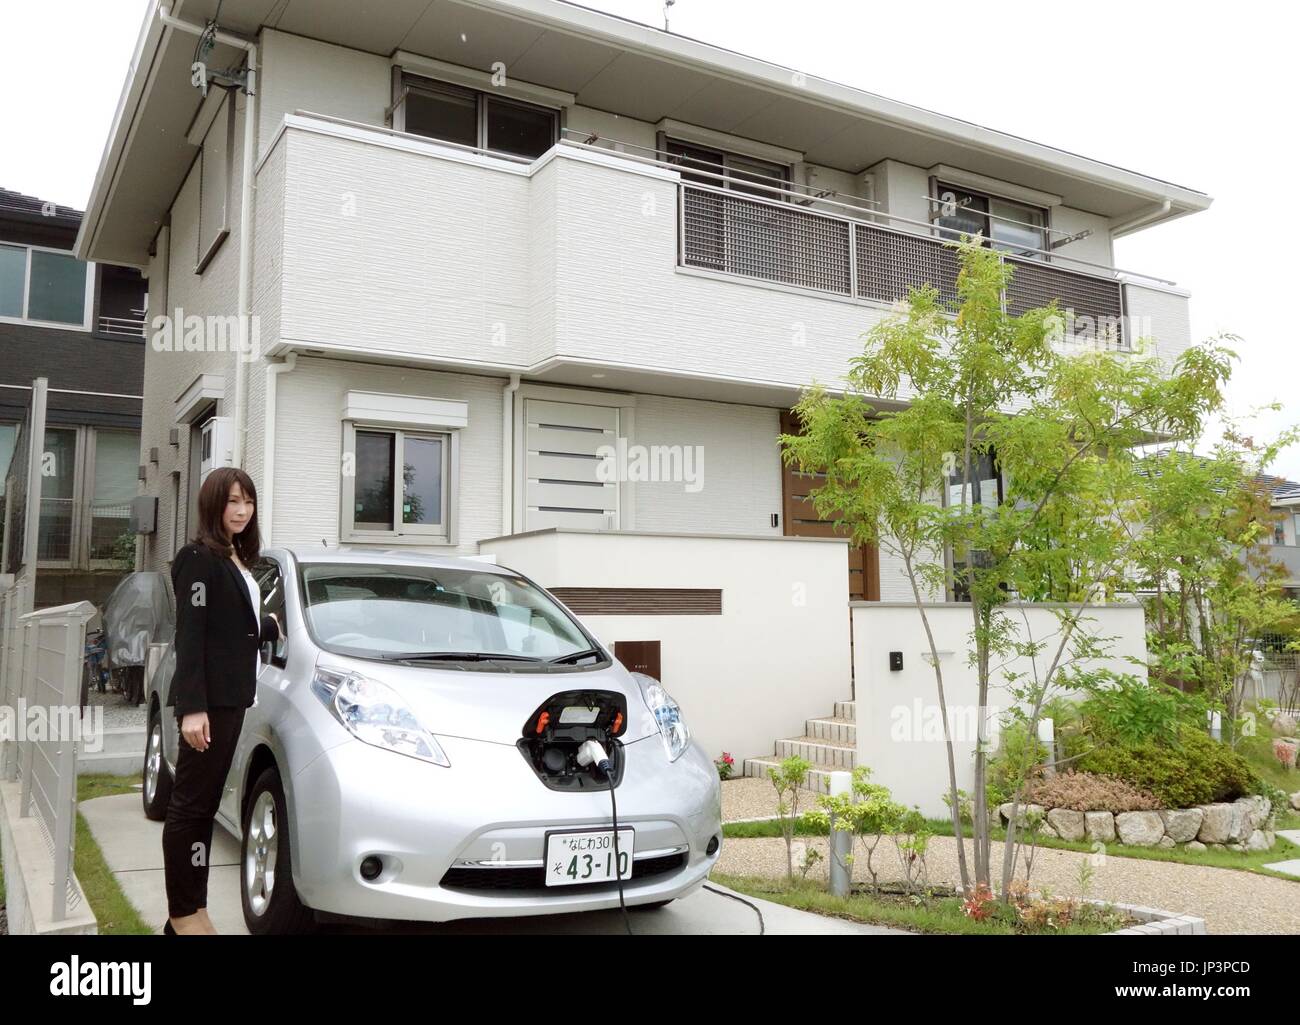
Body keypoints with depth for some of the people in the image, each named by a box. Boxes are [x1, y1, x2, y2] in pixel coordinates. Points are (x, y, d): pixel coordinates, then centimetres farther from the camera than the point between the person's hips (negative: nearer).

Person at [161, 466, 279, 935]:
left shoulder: (236, 559, 15)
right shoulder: (199, 557, -10)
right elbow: (191, 635, -16)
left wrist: (271, 626, 35)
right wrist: (192, 707, -22)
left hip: (231, 697, 9)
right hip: (206, 701, -9)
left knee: (205, 804, 11)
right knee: (190, 804, -2)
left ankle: (193, 910, 17)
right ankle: (183, 913, 5)